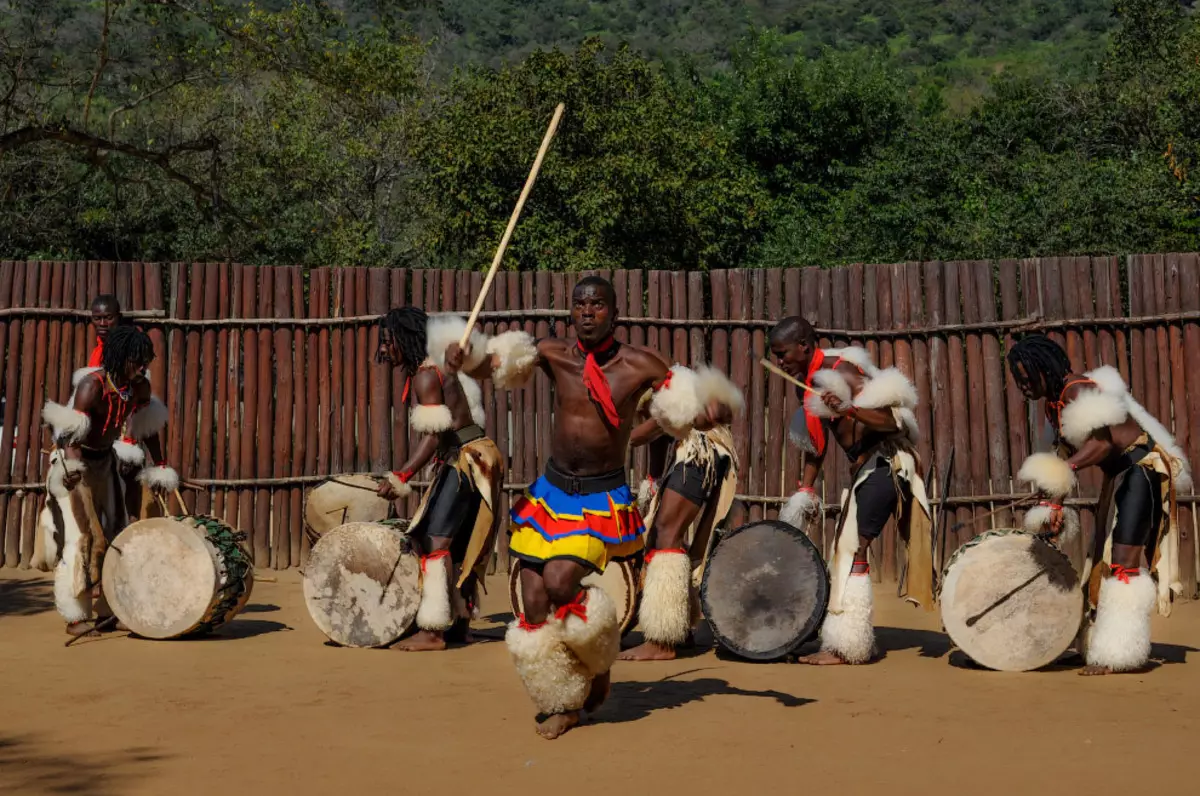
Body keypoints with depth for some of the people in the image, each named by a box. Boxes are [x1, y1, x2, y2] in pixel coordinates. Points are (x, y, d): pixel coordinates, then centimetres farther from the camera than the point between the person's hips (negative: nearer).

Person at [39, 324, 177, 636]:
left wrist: (160, 468, 9)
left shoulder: (141, 388, -8)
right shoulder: (92, 385, -28)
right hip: (74, 463, -7)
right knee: (80, 535, -13)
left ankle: (107, 611, 18)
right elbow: (71, 432, -39)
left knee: (112, 534, 8)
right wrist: (70, 467, -56)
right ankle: (75, 617, -9)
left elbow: (149, 429, 7)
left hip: (104, 461, 7)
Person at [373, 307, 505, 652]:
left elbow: (433, 437, -25)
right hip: (478, 458, 11)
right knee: (461, 545, 16)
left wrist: (400, 478, -31)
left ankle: (432, 631, -19)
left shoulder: (425, 376, -15)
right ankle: (461, 622, 24)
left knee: (435, 541, -15)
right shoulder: (441, 368, 15)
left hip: (464, 462, -11)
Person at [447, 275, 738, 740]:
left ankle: (599, 662, 10)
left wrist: (713, 412, -29)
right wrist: (461, 359, -31)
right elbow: (491, 365, -9)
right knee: (534, 603, -2)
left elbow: (691, 406, -6)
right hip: (550, 492, 3)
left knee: (560, 579, -22)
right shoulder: (554, 355, 0)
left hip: (603, 498, -3)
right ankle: (562, 705, 19)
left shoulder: (638, 366, -6)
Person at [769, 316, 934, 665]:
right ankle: (854, 637, 23)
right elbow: (815, 440, 18)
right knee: (845, 548, 14)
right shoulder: (806, 383, 9)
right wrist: (806, 488, 13)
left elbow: (894, 421, -23)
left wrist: (849, 410, -38)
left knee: (852, 549, -13)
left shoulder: (838, 372, -18)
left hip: (886, 462, -10)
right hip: (865, 466, 10)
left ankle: (846, 646, -11)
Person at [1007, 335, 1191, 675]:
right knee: (1105, 560, 11)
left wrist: (1060, 472, -44)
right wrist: (1056, 505, 2)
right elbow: (1068, 456, 10)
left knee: (1123, 562, -15)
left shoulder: (1079, 390, -22)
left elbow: (1101, 443, -34)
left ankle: (1121, 654, -15)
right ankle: (1106, 646, 18)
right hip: (1119, 476, 10)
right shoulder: (1053, 403, 7)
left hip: (1143, 468, -10)